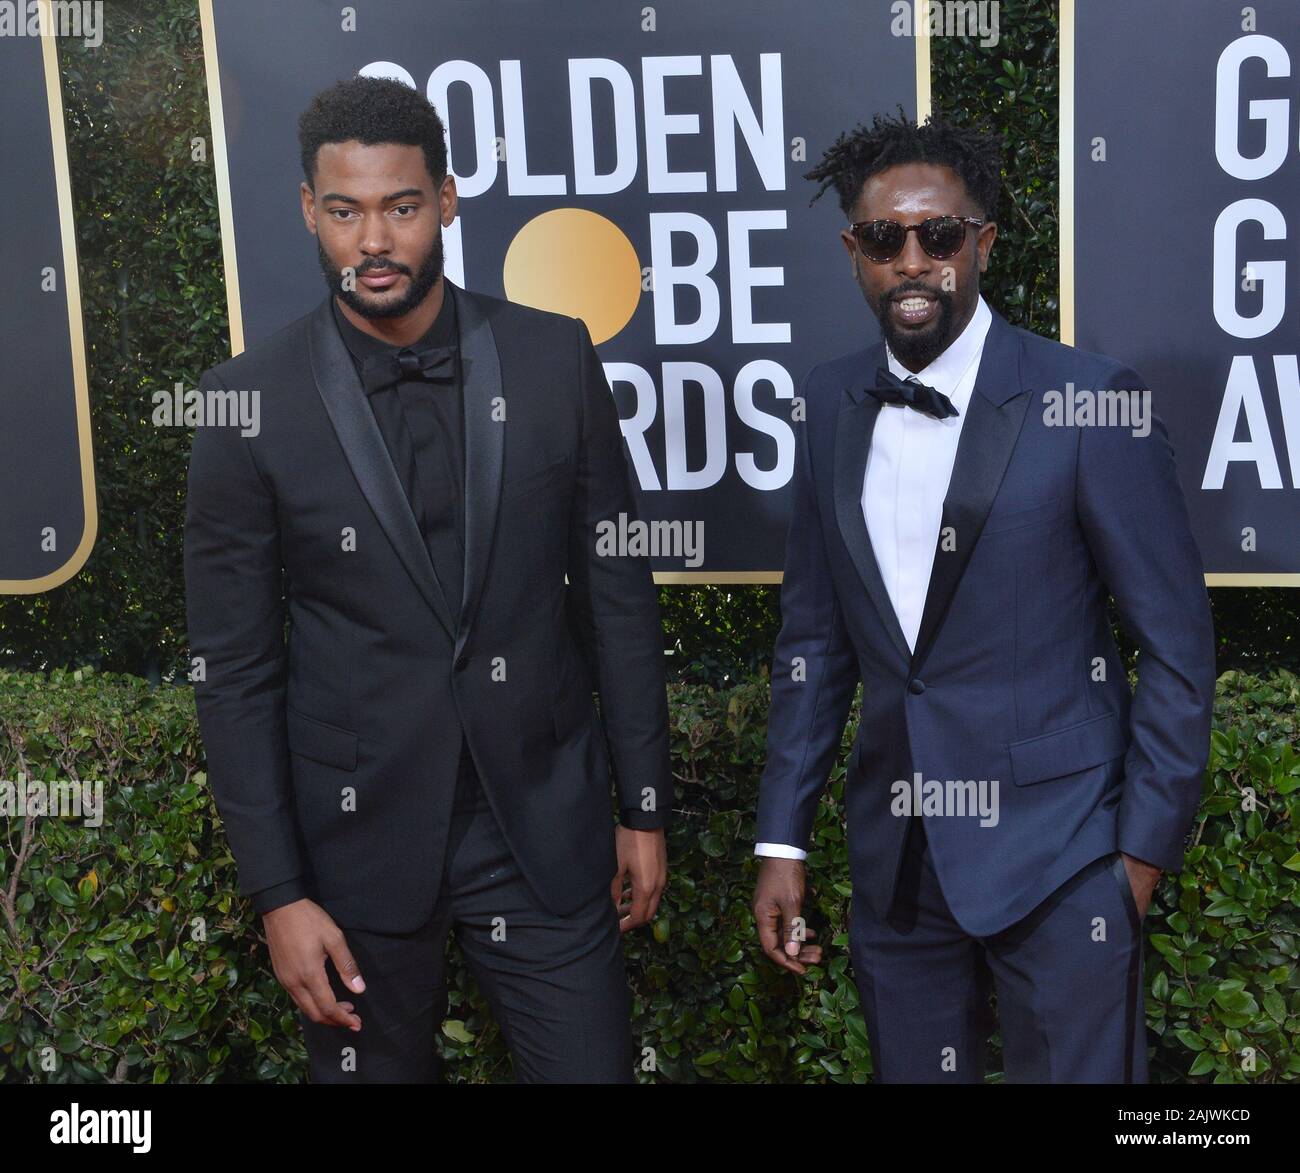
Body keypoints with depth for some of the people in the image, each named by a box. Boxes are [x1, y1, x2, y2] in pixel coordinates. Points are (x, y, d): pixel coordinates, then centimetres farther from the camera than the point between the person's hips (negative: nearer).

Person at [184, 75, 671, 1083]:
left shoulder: (554, 359, -4)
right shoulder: (250, 401, -7)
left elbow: (619, 594, 2)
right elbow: (235, 668, -4)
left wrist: (645, 807, 4)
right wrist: (278, 892, -5)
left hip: (545, 827, 1)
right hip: (358, 839, 0)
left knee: (593, 1067, 8)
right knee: (372, 1066, 15)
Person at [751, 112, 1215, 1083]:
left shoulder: (1089, 400, -11)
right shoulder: (832, 403, 3)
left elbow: (1178, 641, -6)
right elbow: (815, 636, 8)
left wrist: (1148, 847, -7)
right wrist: (782, 839, 6)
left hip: (1057, 854, -4)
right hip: (896, 855, 4)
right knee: (914, 1068, 16)